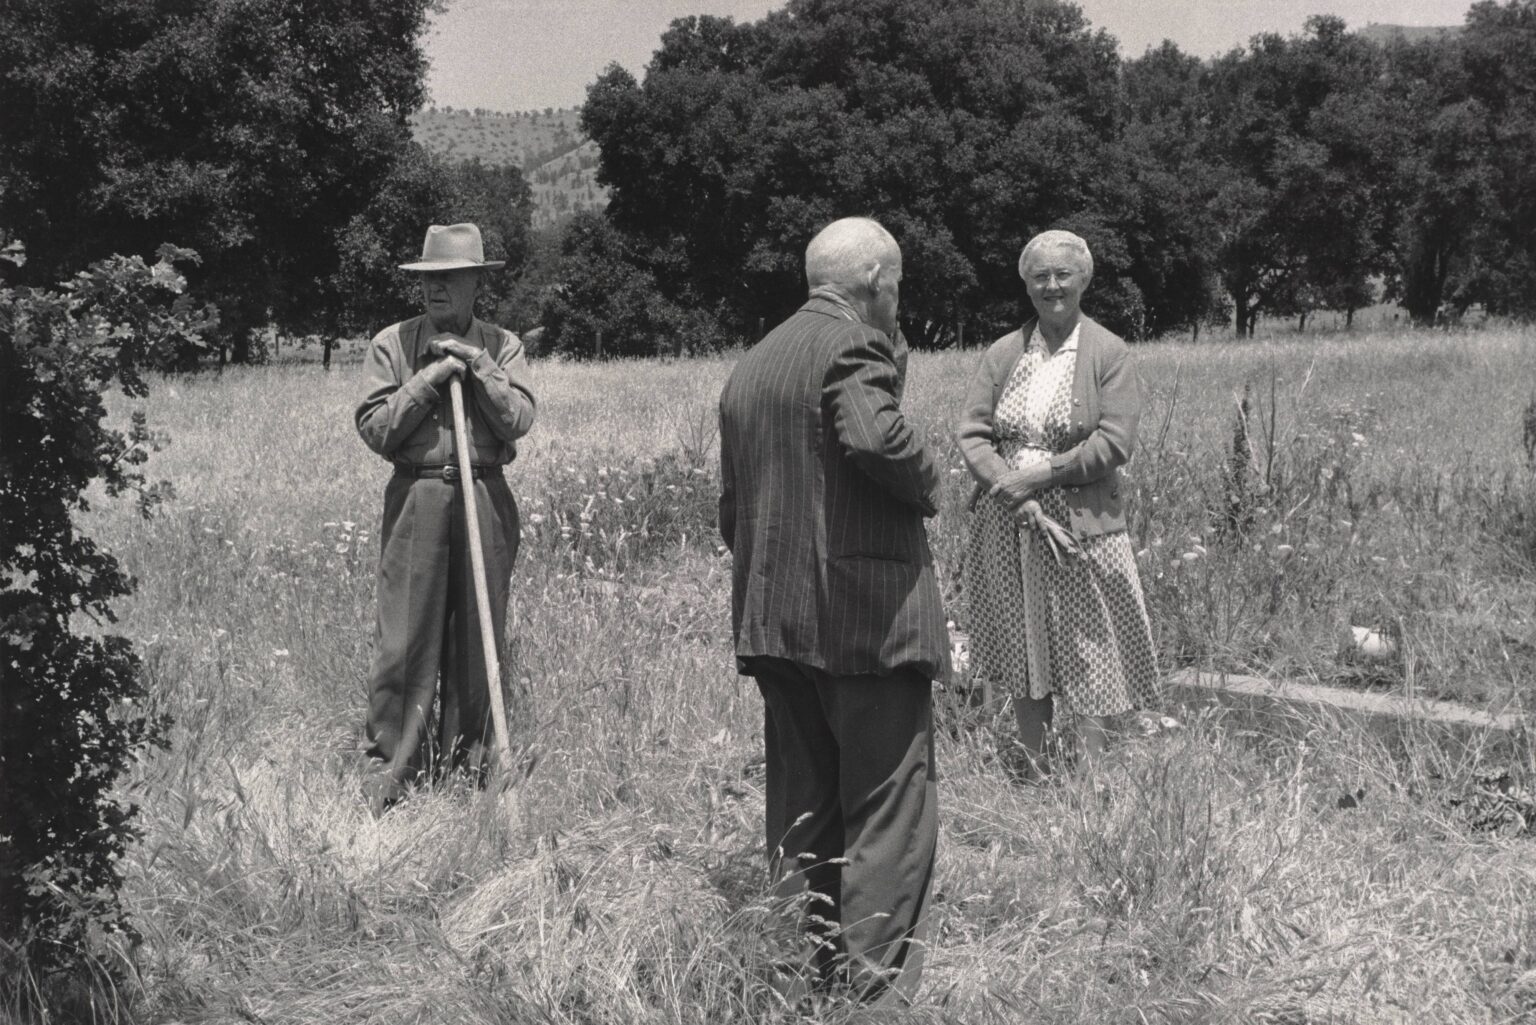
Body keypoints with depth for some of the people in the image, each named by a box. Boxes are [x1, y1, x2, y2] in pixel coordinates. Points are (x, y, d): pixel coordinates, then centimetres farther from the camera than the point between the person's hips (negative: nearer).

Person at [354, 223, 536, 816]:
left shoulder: (502, 346, 10)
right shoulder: (392, 345, 6)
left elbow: (519, 420, -3)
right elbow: (374, 429, -2)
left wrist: (477, 366, -9)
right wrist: (427, 381, -9)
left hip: (486, 499, 2)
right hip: (416, 496, -1)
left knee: (478, 634, 5)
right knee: (404, 635, -5)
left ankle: (466, 760, 15)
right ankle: (391, 762, 1)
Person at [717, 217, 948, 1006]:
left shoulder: (750, 364, 17)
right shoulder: (854, 345, -8)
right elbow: (875, 436, -28)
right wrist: (926, 484, -9)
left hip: (770, 617, 8)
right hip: (865, 612, -8)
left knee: (805, 808, 13)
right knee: (888, 811, -4)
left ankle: (817, 969, 17)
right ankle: (875, 982, -7)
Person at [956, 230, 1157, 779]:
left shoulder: (1107, 353, -1)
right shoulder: (1003, 353, 8)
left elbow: (1113, 444, -11)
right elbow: (972, 434, 0)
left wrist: (1036, 477, -16)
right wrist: (1021, 502, -13)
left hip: (1082, 526, -3)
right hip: (1010, 527, 4)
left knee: (1088, 660, -2)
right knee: (1023, 656, 10)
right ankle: (1034, 775, 21)